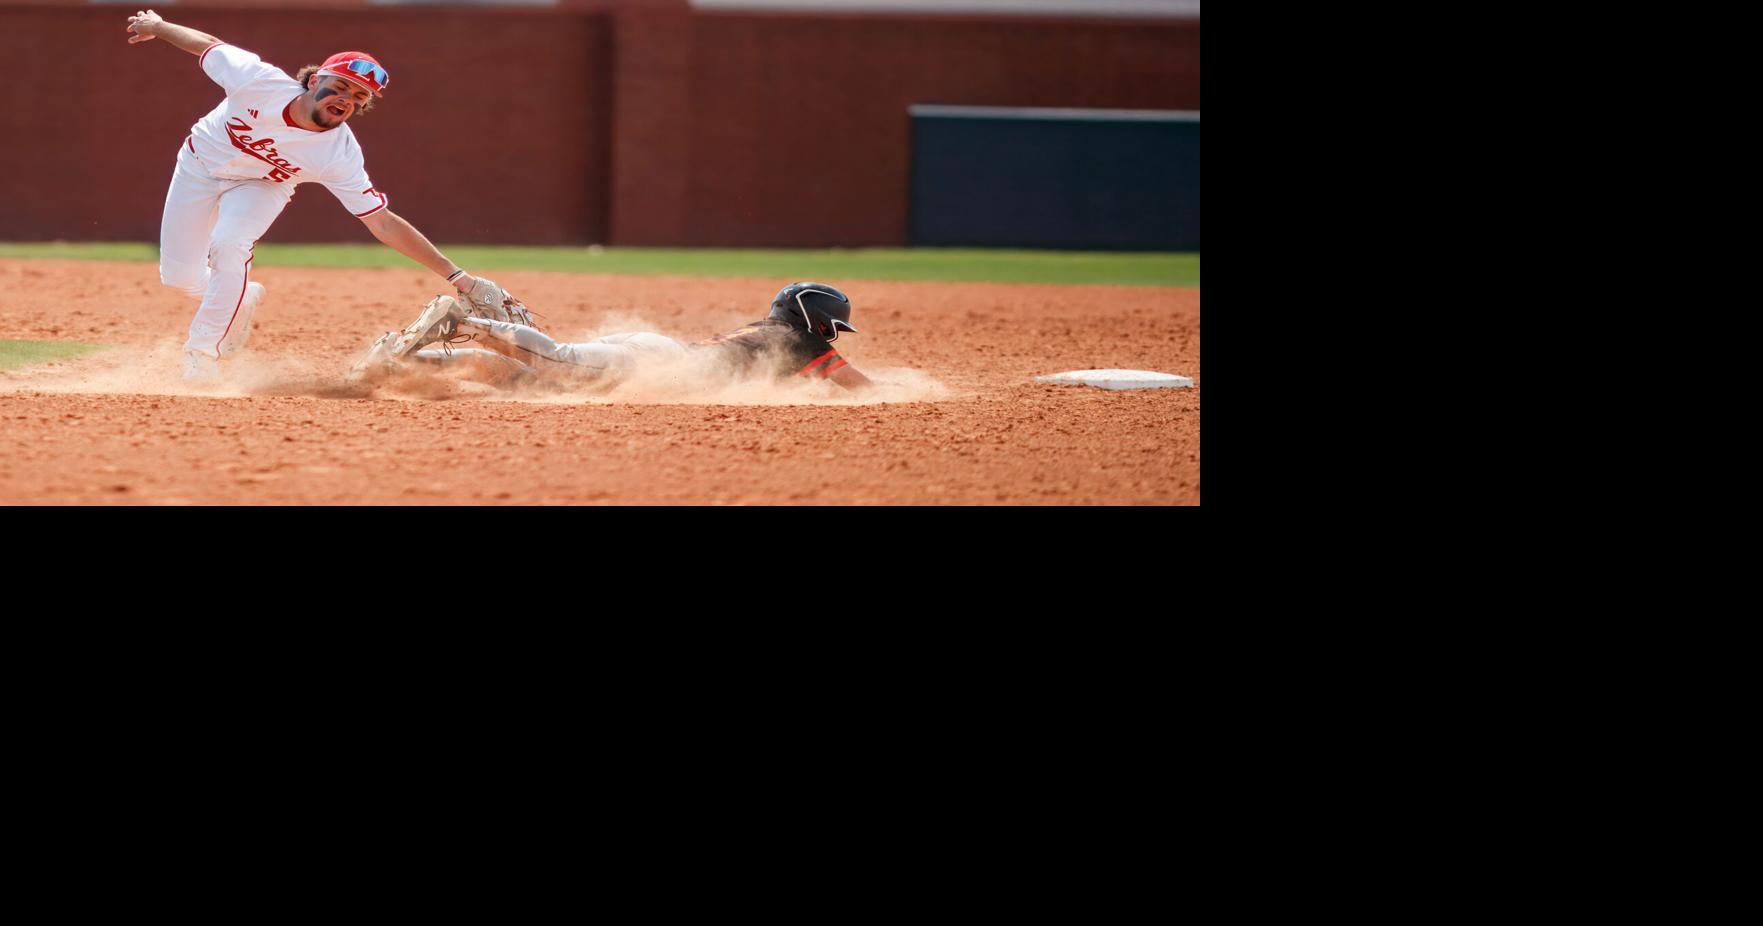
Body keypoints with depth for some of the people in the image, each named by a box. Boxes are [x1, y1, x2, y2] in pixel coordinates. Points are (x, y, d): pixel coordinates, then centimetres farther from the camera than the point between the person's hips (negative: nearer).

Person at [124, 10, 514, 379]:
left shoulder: (339, 155, -32)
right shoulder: (258, 80, -35)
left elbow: (383, 224, -29)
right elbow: (208, 46, -16)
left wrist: (456, 276, -34)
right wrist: (157, 26, 2)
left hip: (261, 187, -1)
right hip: (200, 165, 1)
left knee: (229, 247, -30)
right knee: (178, 275, 3)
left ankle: (201, 354, -13)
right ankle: (242, 299, 36)